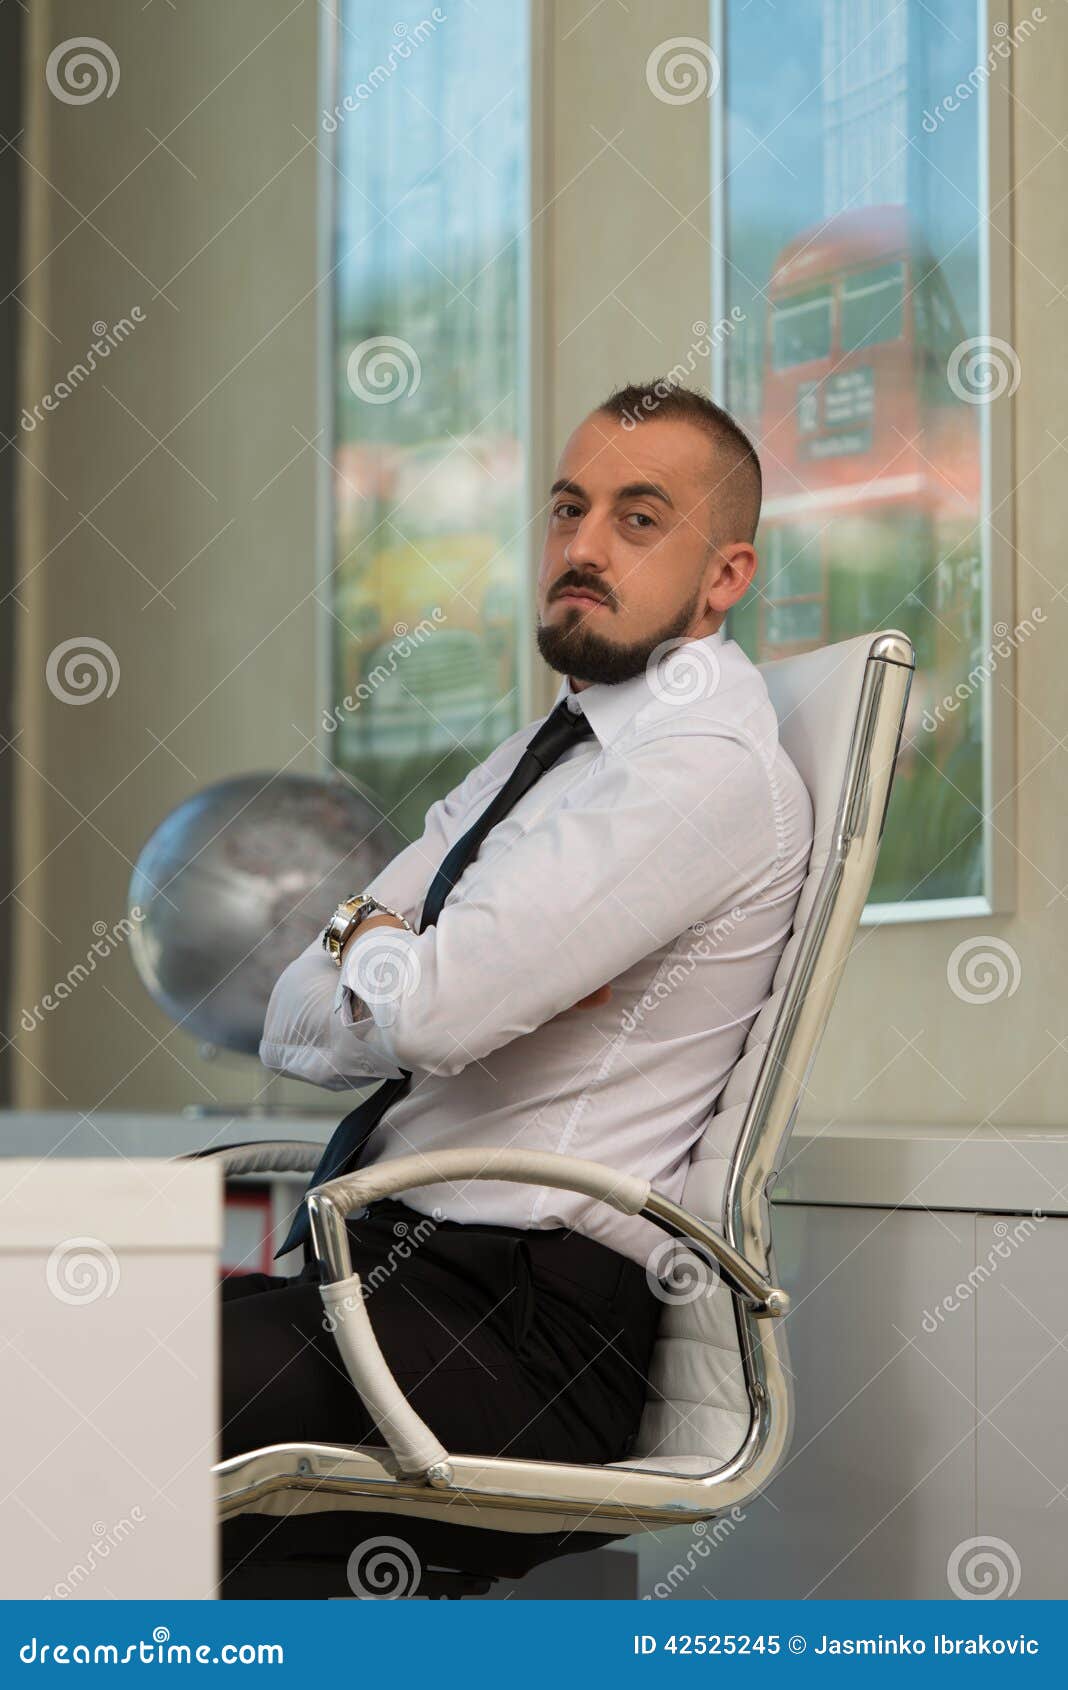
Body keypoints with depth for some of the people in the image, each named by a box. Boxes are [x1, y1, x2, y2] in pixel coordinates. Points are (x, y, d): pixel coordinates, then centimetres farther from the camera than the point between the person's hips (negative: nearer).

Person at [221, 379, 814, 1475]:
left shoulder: (711, 767, -8)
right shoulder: (528, 762, 22)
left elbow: (423, 1013, -19)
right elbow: (295, 1030, 15)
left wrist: (362, 939, 4)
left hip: (523, 1324, -9)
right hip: (379, 1264, 9)